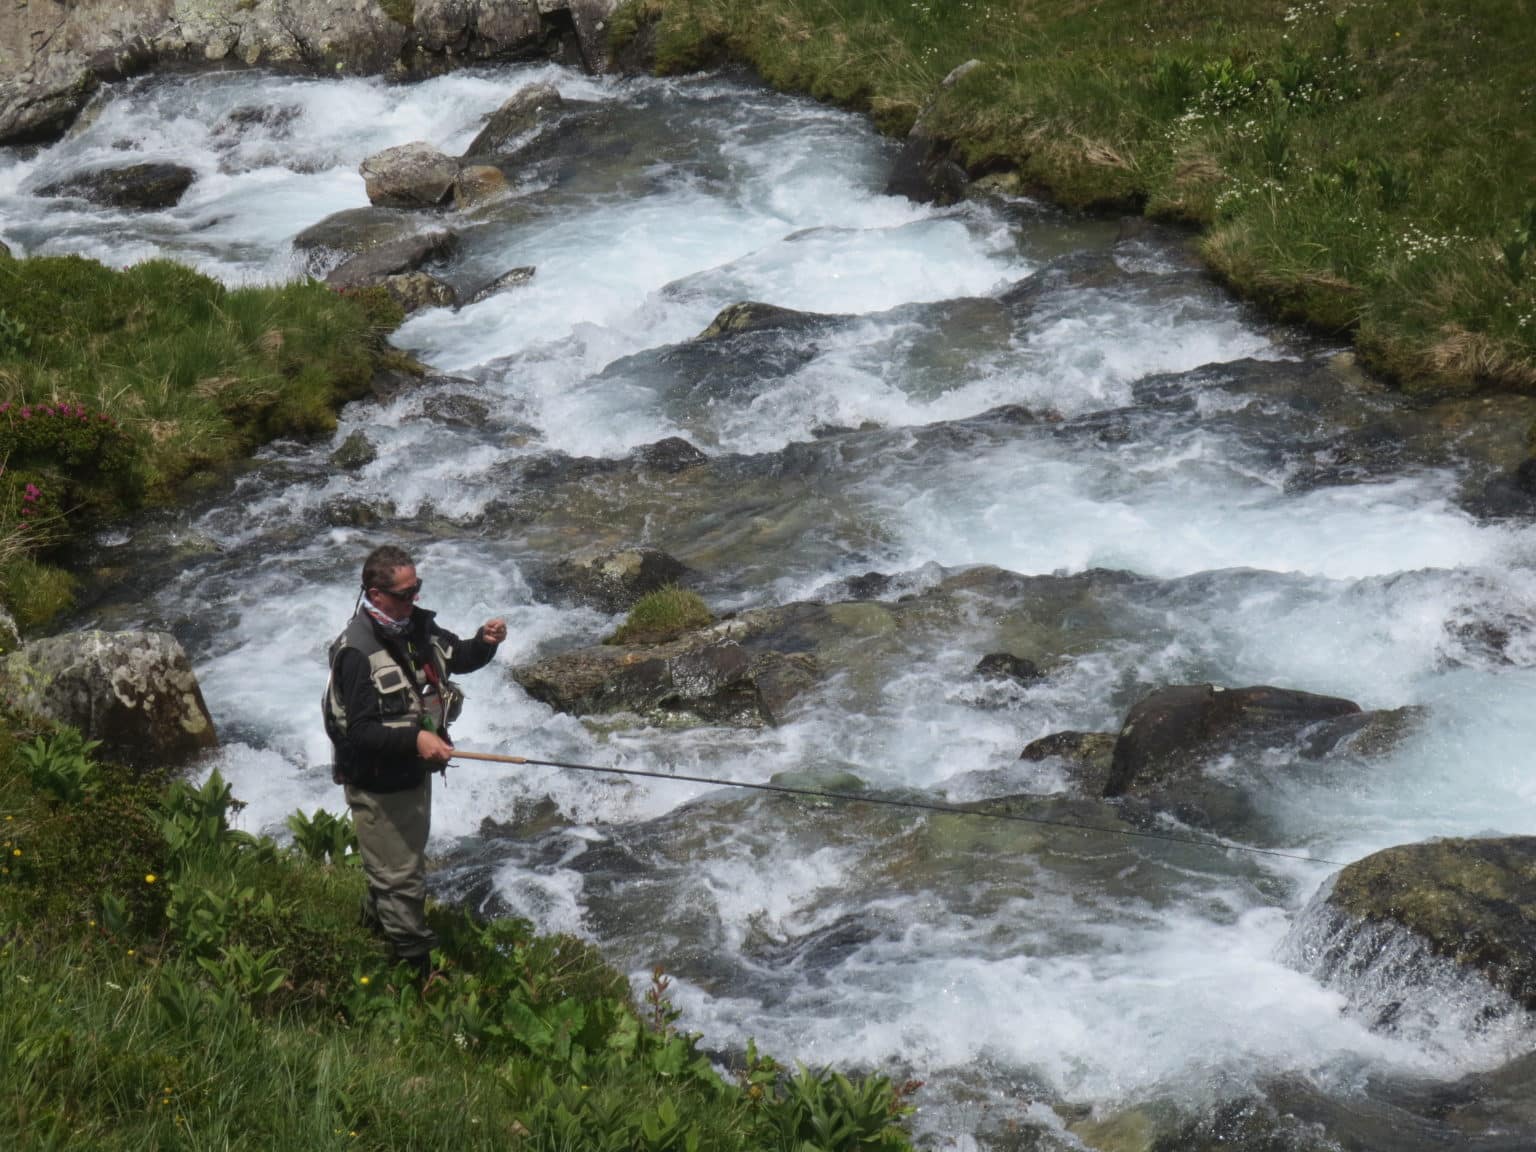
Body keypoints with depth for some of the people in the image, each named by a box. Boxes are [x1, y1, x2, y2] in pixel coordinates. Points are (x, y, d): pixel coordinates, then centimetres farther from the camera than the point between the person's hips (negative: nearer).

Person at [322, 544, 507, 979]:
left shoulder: (418, 625, -1)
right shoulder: (357, 651, -26)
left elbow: (460, 658, 14)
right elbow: (359, 731, -28)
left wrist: (485, 642, -8)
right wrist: (415, 739, -41)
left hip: (414, 773, 9)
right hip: (378, 786, -9)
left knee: (407, 861, 26)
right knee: (400, 879, 0)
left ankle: (374, 931, 48)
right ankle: (420, 971, 10)